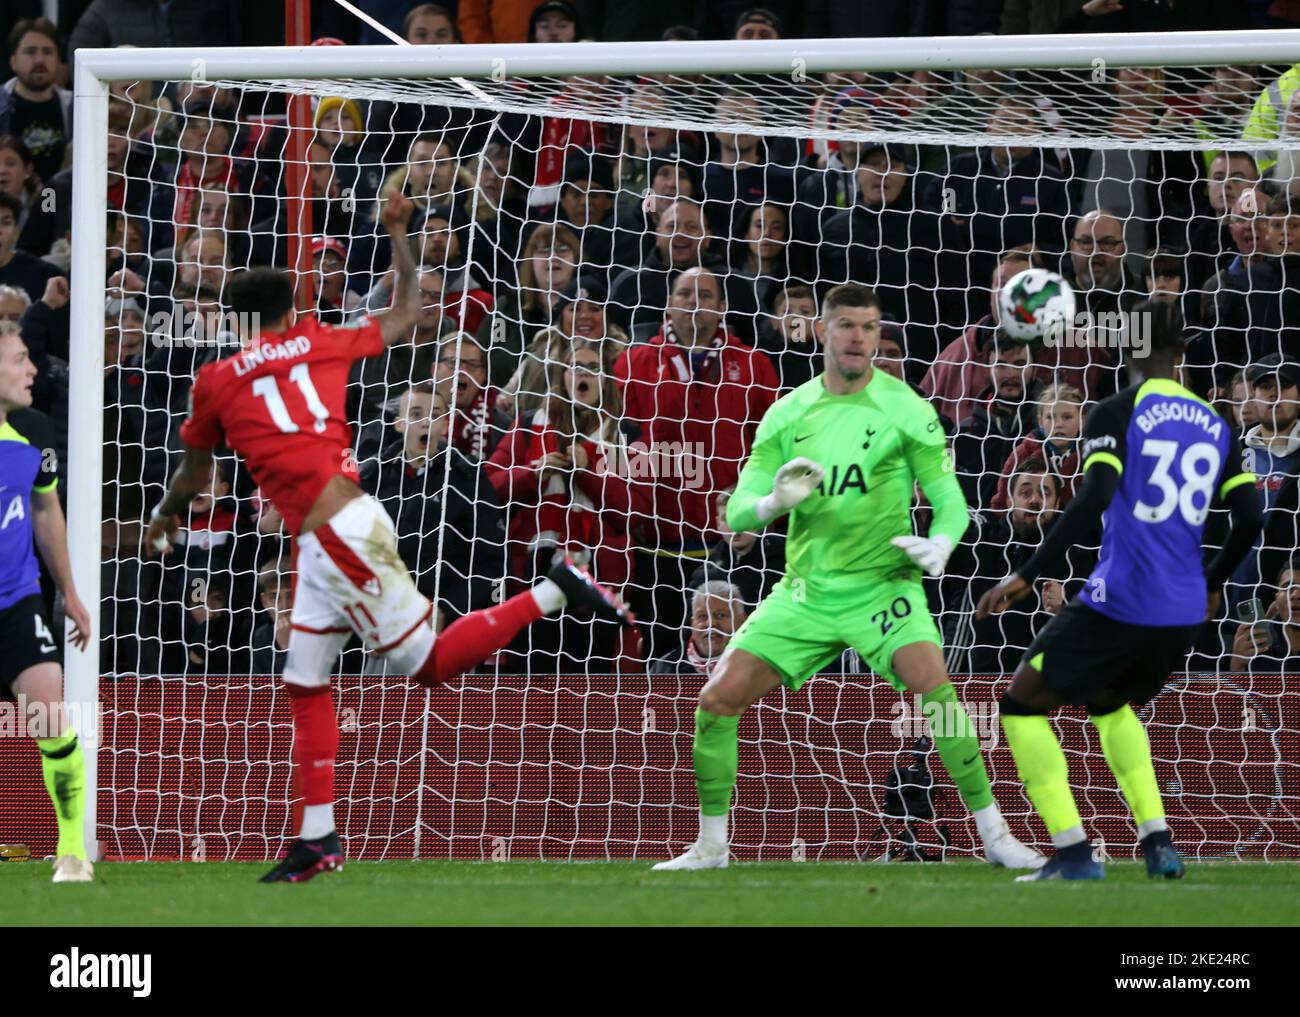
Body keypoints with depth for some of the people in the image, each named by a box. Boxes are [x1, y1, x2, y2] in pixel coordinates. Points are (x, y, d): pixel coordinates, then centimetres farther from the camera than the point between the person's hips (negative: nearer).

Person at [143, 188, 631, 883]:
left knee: (428, 662, -3)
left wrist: (163, 516, 39)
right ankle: (317, 836, 10)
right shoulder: (321, 344, 10)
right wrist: (398, 235, 35)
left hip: (336, 535, -7)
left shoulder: (215, 382, 2)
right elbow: (404, 314, 26)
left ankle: (554, 594, -11)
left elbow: (194, 473, 19)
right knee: (306, 683, 11)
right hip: (327, 542, 7)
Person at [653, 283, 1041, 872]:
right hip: (805, 591, 4)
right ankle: (710, 846, 10)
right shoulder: (788, 414, 6)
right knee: (718, 697, -6)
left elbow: (948, 497, -3)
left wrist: (940, 542, -25)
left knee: (933, 686, -27)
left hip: (880, 584, -4)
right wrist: (774, 502, -19)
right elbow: (738, 511, 5)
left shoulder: (904, 409, -3)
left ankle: (995, 835, -17)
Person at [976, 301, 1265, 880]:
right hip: (1184, 615, 6)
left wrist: (1026, 577, -17)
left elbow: (1091, 502, -18)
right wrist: (1212, 585, 26)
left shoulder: (1118, 412, -6)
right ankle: (1158, 842, 15)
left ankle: (1074, 851, -2)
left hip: (1118, 604, -6)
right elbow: (1249, 521, 8)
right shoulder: (1215, 426, 11)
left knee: (1022, 704, 10)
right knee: (1110, 705, 32)